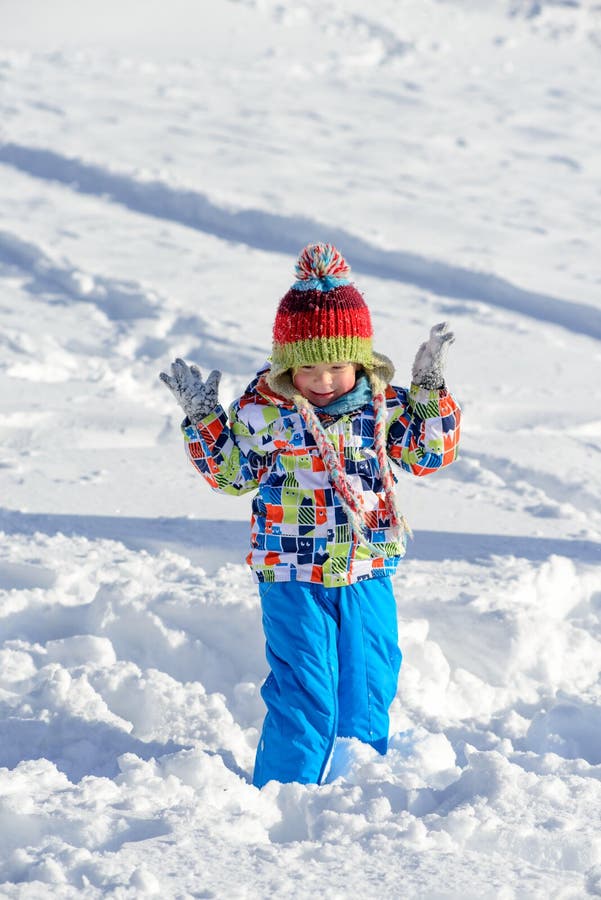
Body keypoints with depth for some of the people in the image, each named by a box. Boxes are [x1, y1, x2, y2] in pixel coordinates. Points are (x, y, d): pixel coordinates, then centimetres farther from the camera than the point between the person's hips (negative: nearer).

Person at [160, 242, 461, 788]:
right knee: (304, 700, -5)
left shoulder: (383, 406, -1)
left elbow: (431, 454, 8)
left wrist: (430, 391, -3)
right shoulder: (263, 411, -6)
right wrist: (203, 420, -4)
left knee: (367, 693, 10)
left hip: (368, 574, 3)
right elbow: (231, 473, 6)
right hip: (292, 577, -3)